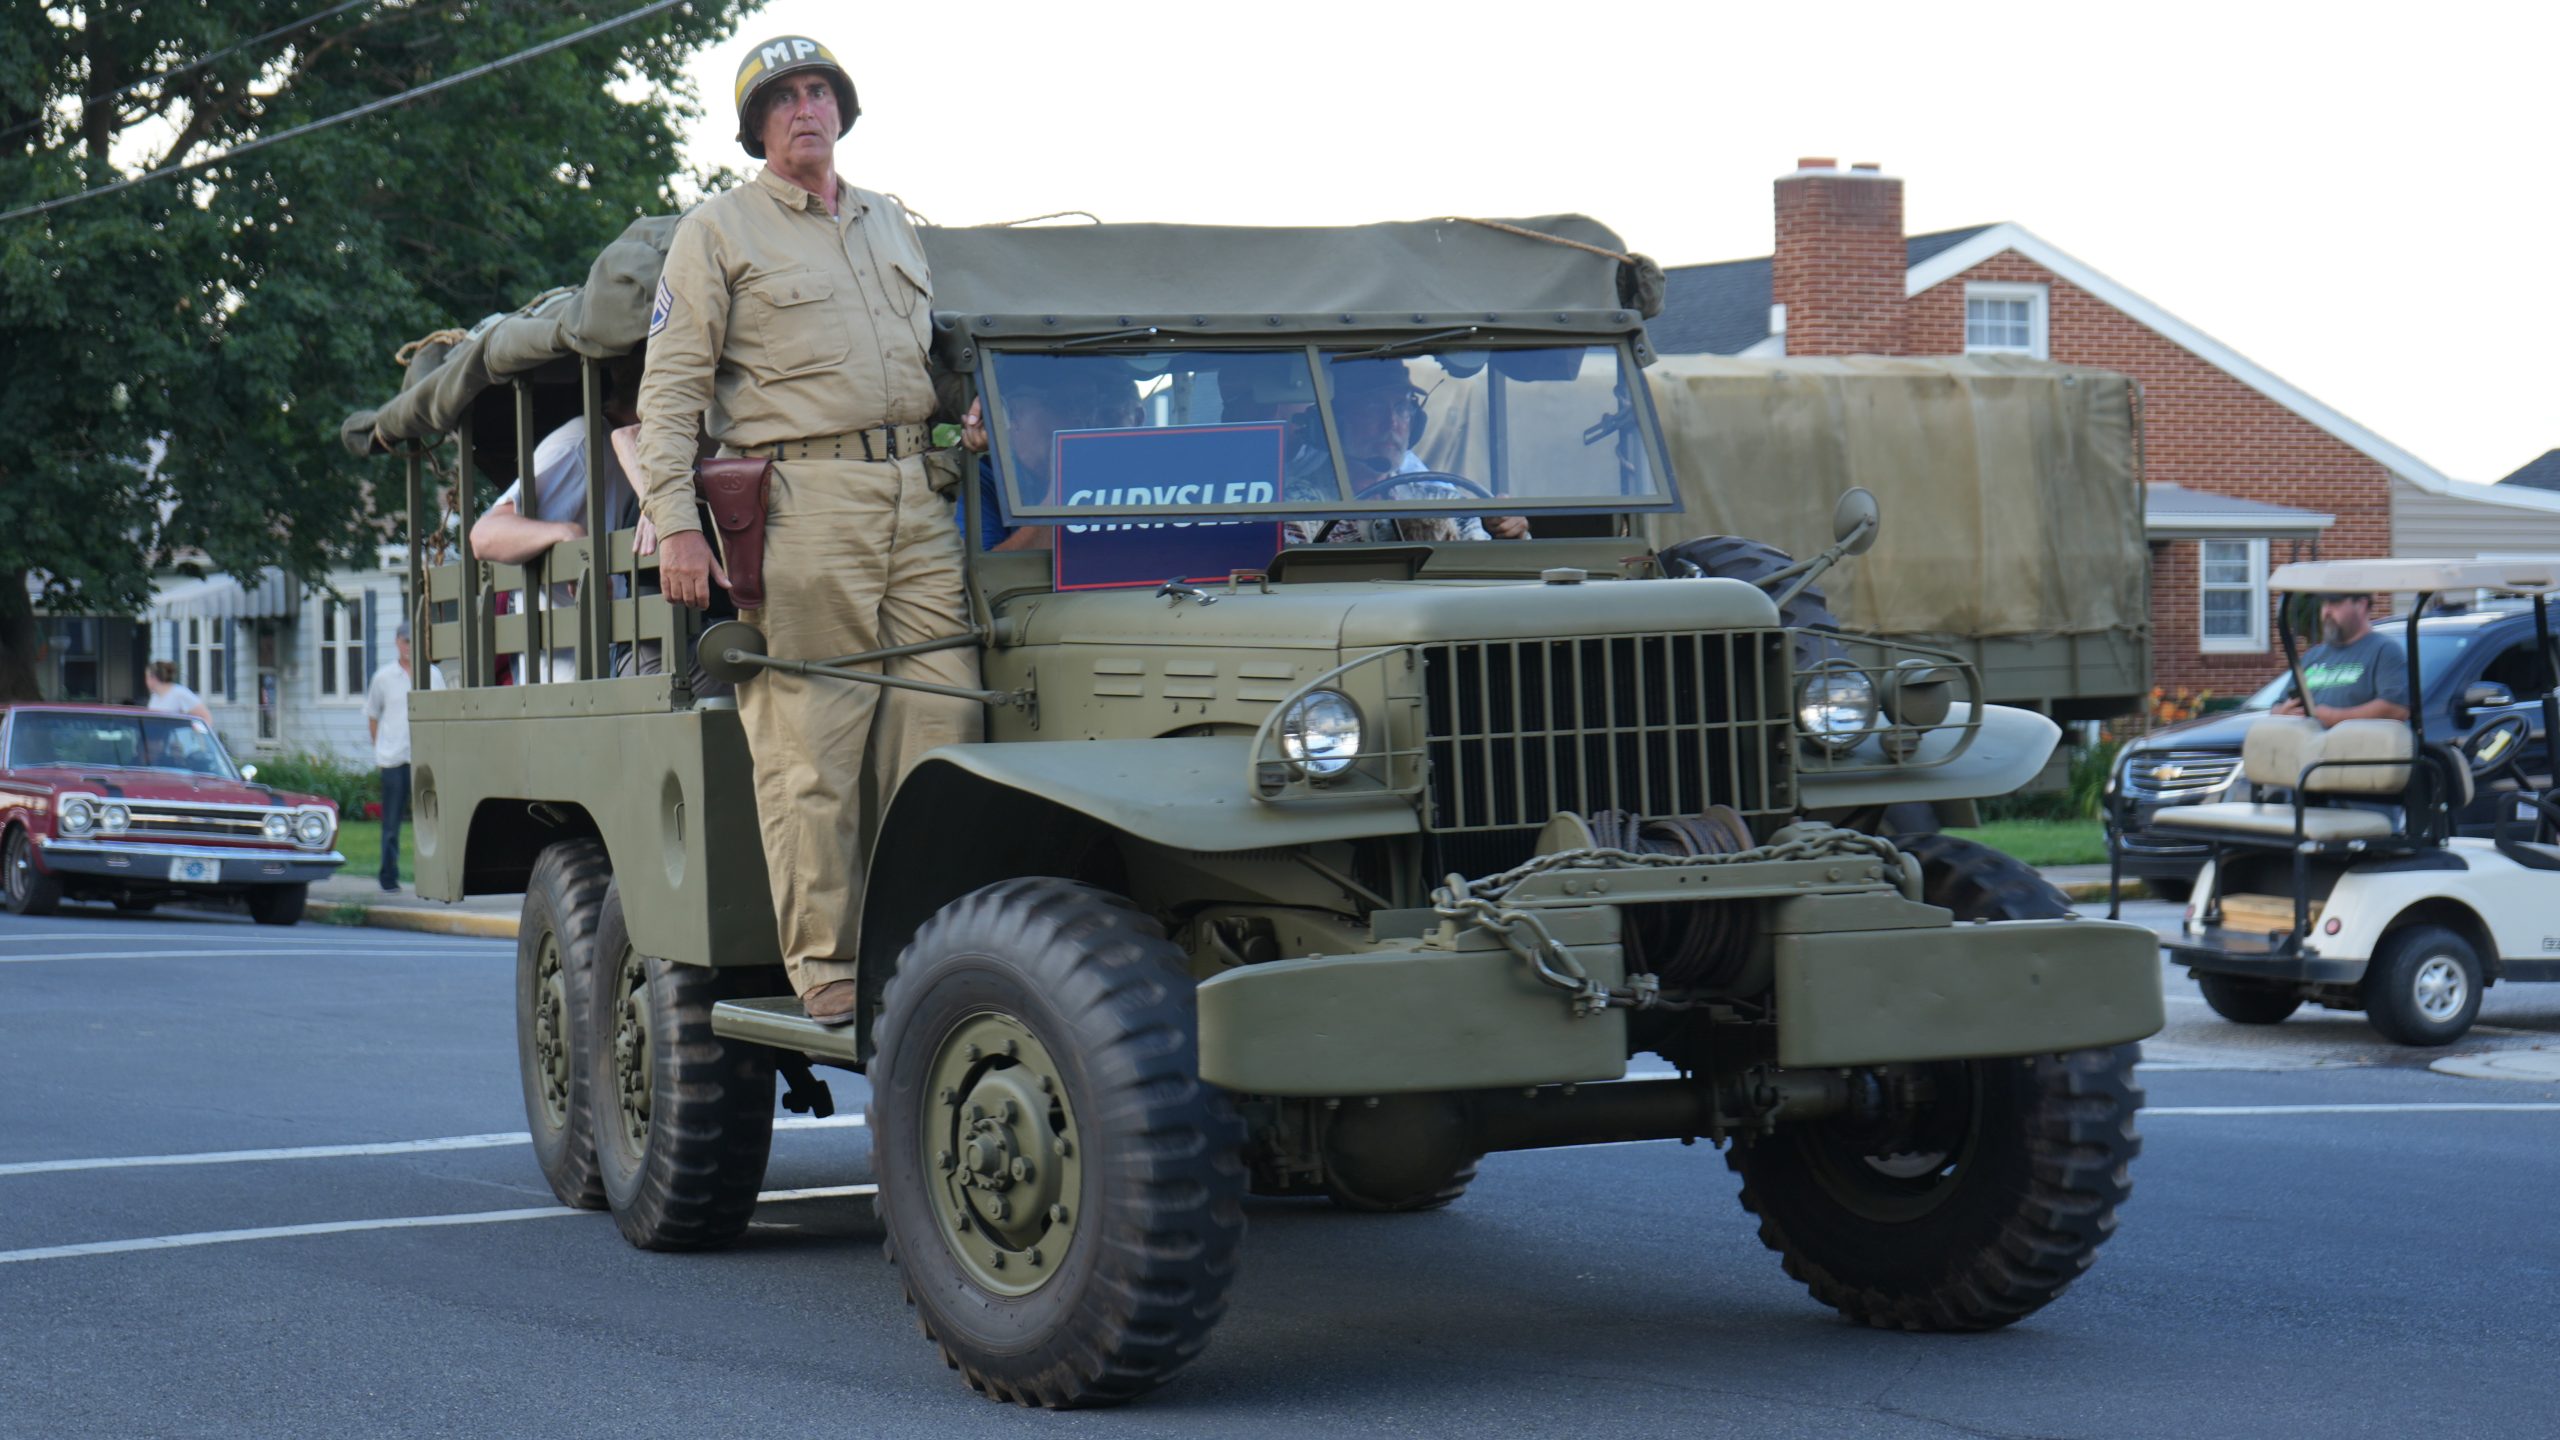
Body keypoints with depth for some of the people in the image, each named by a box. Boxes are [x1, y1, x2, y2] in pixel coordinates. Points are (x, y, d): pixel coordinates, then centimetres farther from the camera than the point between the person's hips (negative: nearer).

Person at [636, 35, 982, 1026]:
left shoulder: (892, 225, 24)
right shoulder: (718, 231, 7)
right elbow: (670, 388, 1)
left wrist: (968, 420, 10)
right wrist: (675, 523, -9)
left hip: (917, 496, 5)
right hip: (800, 498, -5)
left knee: (943, 716, -4)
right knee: (810, 741, -7)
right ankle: (825, 967, -4)